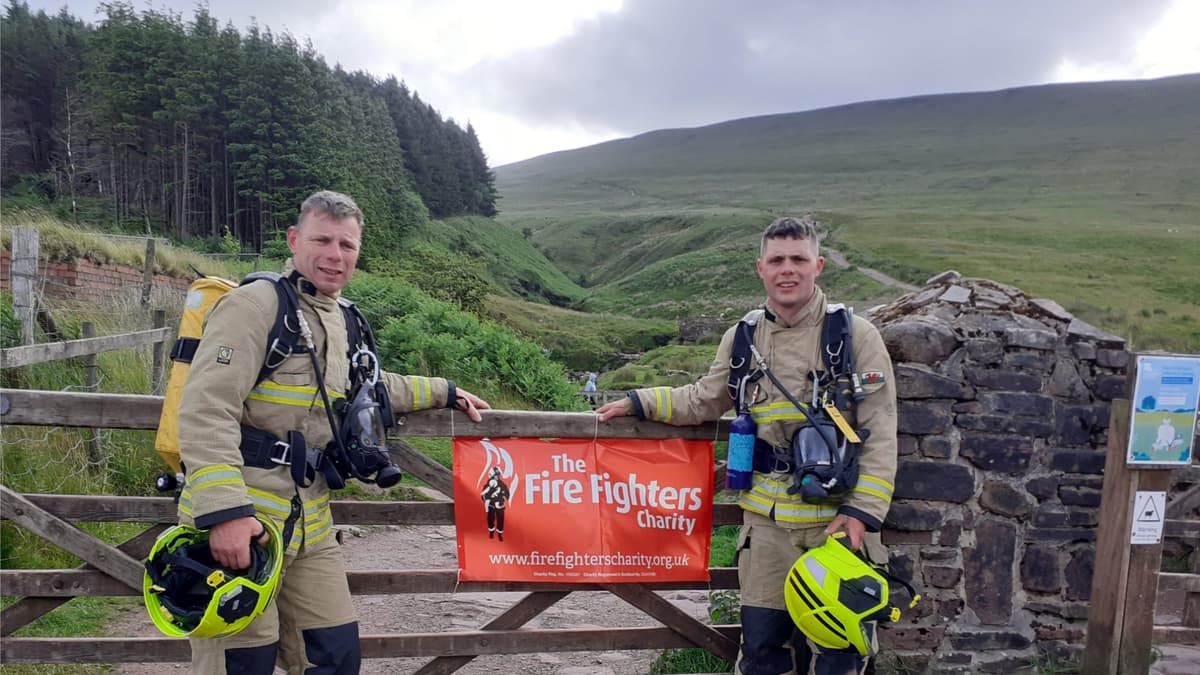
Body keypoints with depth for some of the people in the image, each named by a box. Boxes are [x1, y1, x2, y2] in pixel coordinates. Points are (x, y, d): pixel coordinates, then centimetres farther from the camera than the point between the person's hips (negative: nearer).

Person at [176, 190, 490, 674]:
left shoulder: (341, 320, 15)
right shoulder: (254, 304, -11)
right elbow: (207, 411, -20)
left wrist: (445, 393, 35)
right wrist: (225, 510, -29)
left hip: (309, 523, 8)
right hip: (238, 523, -8)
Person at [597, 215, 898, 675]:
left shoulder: (856, 335, -4)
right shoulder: (742, 339, 7)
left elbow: (879, 433, -6)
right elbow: (704, 400, 21)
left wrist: (862, 512, -14)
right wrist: (638, 403, 17)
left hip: (839, 518, -3)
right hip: (767, 520, 3)